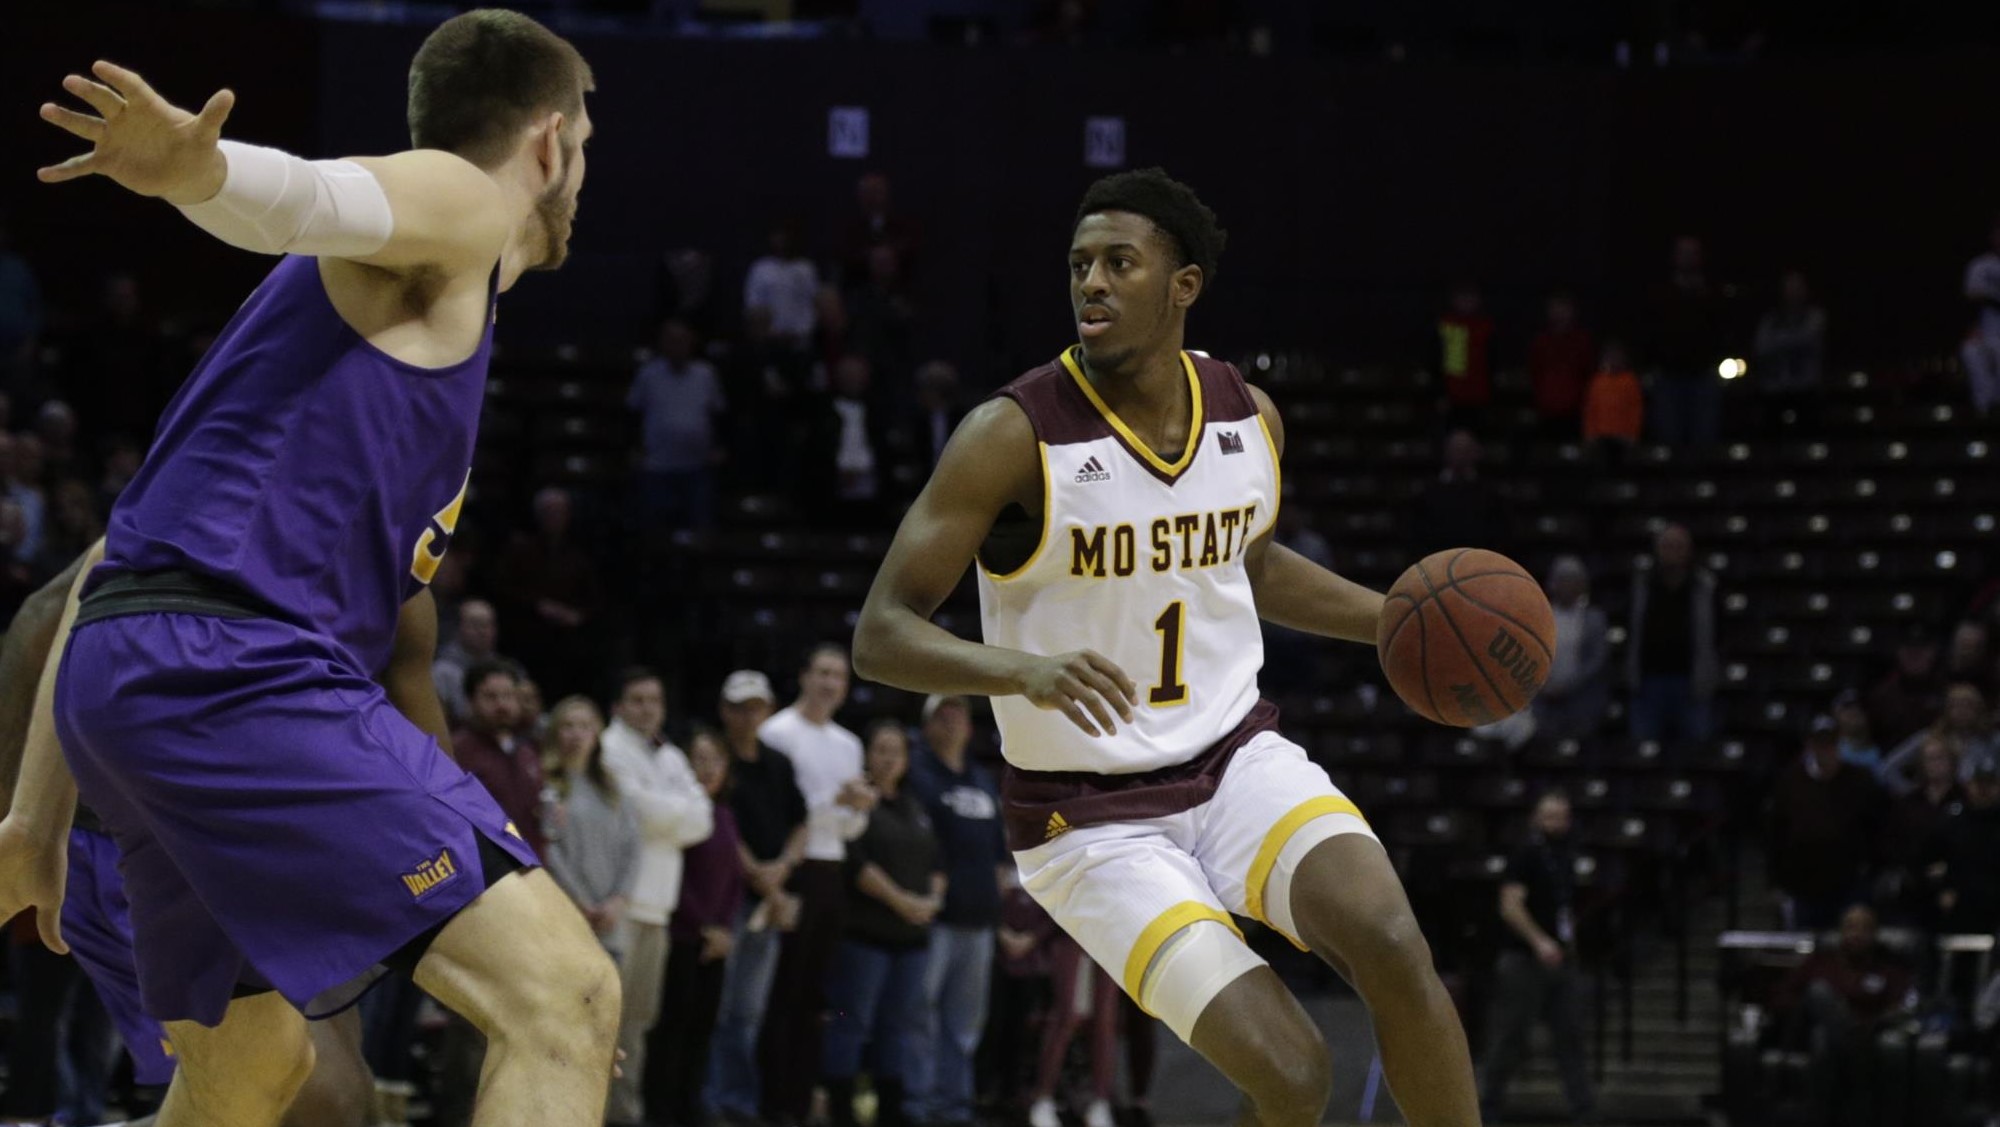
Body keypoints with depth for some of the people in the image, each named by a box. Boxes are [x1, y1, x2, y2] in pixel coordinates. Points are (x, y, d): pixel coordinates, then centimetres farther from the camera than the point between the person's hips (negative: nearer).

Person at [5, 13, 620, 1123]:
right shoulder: (455, 200, 6)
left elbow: (133, 545, 29)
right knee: (563, 996, -17)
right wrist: (192, 168, -43)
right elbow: (311, 197, -19)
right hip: (235, 665, -10)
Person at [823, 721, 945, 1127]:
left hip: (912, 932, 7)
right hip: (866, 930, -7)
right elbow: (856, 862, -16)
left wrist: (933, 900, 0)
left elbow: (936, 861, 19)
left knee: (899, 1025, 9)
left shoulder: (914, 807, 18)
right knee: (852, 1021, -7)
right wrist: (901, 900, -16)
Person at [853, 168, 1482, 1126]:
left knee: (1392, 948, -24)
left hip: (1237, 757, 4)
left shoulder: (1248, 417, 0)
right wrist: (1027, 669, -38)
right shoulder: (1014, 436, -17)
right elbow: (880, 634, -19)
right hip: (1092, 820, -4)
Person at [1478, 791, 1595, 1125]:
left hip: (1561, 959, 7)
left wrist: (1569, 941, 16)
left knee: (1570, 1034, 2)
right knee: (1511, 1035, -3)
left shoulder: (1566, 857, 16)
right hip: (1525, 960, -7)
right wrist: (1539, 941, -26)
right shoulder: (1525, 856, -7)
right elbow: (1510, 906, -17)